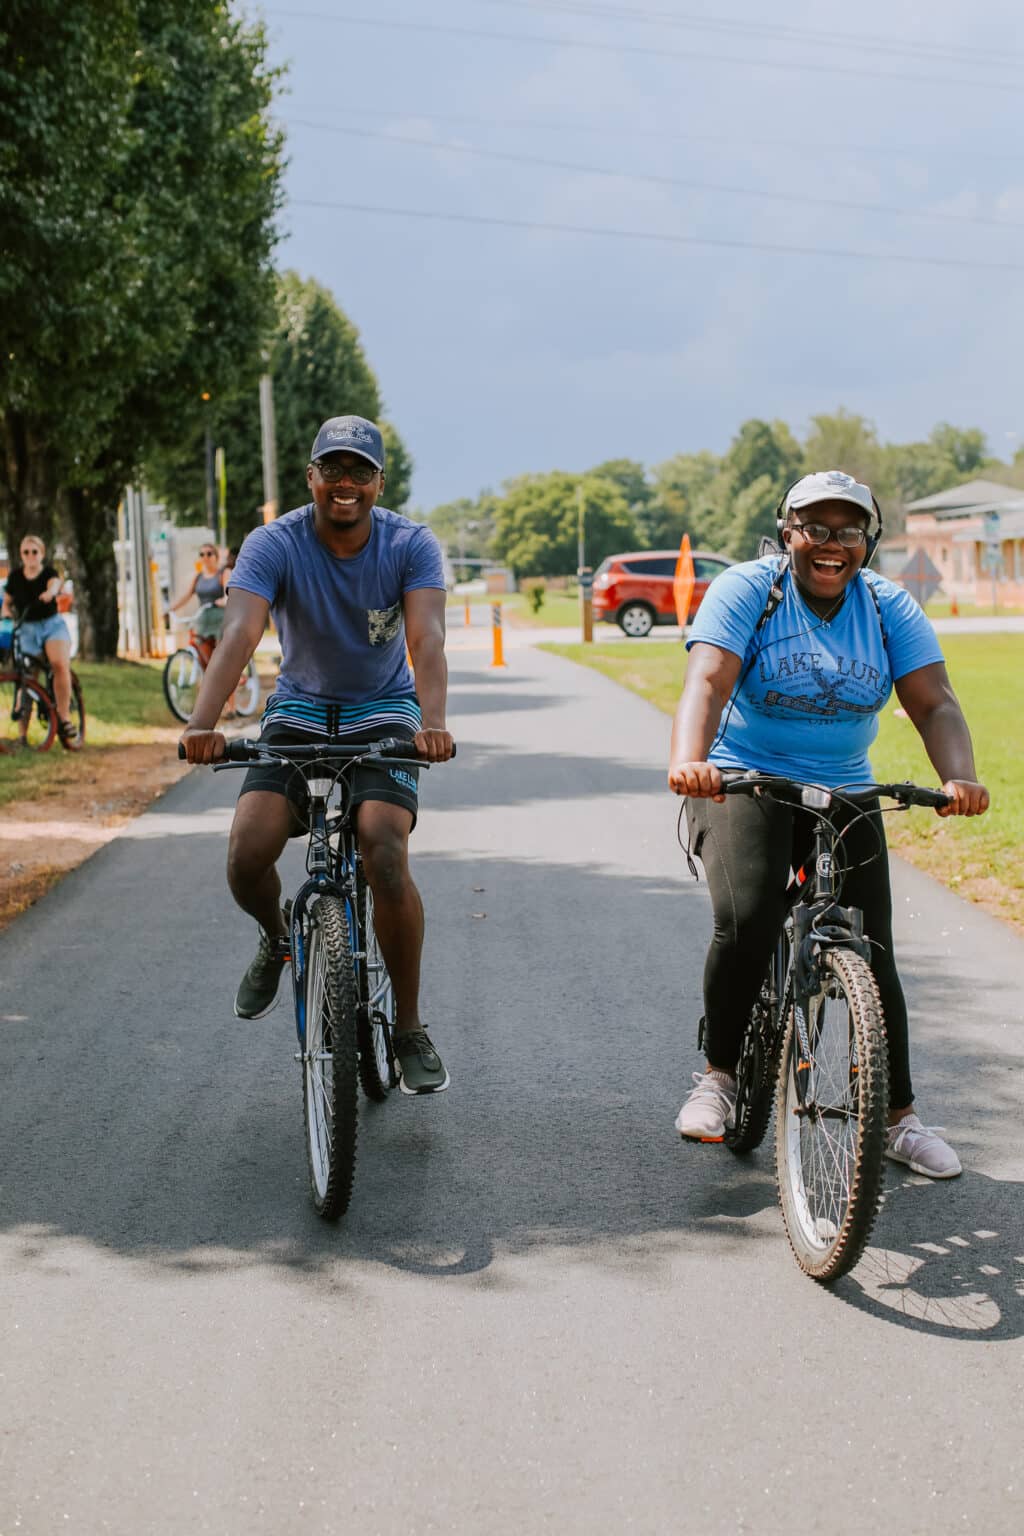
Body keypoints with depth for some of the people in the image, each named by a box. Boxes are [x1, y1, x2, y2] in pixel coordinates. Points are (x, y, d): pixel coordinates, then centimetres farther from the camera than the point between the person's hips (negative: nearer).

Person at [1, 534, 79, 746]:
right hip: (27, 629, 2)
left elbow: (55, 583, -23)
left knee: (60, 664, -28)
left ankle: (64, 717, -22)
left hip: (52, 625, -2)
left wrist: (50, 592, -47)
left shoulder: (49, 572, 0)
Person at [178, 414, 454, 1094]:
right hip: (299, 713, 1)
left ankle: (411, 1029, -7)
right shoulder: (274, 545, -14)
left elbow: (427, 638, -28)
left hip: (383, 714, -1)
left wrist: (433, 721, -47)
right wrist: (204, 722, -46)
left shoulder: (412, 545, -13)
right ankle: (277, 940, 17)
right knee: (247, 856, -21)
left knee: (385, 856, -24)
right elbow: (239, 634, -29)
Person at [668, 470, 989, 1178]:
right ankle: (719, 1075, -3)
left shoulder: (889, 607, -2)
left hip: (843, 794, 3)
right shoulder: (747, 589, -11)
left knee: (871, 954, -1)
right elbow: (707, 681, -25)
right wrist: (687, 759, -45)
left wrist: (959, 778, -33)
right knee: (746, 924, -25)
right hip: (741, 783, -3)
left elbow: (934, 702, -12)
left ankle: (900, 1117, 13)